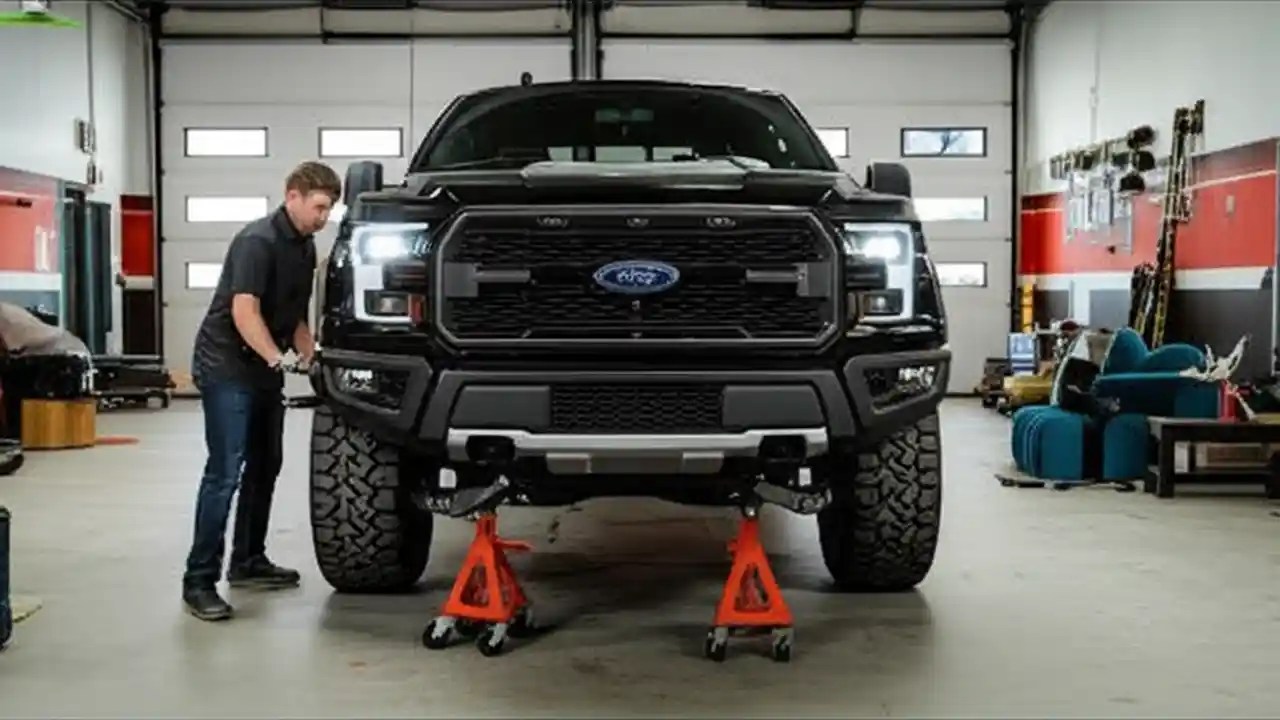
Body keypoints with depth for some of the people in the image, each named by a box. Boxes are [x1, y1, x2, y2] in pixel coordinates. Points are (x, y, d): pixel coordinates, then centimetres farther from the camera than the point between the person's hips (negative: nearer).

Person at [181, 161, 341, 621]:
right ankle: (199, 581, -9)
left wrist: (311, 358, 6)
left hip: (264, 368, 9)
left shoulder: (305, 247, 10)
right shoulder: (258, 240, -17)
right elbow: (244, 312, -27)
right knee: (225, 472, -12)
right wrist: (279, 360, -35)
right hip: (226, 366, -9)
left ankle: (248, 562, 25)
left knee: (264, 467, 13)